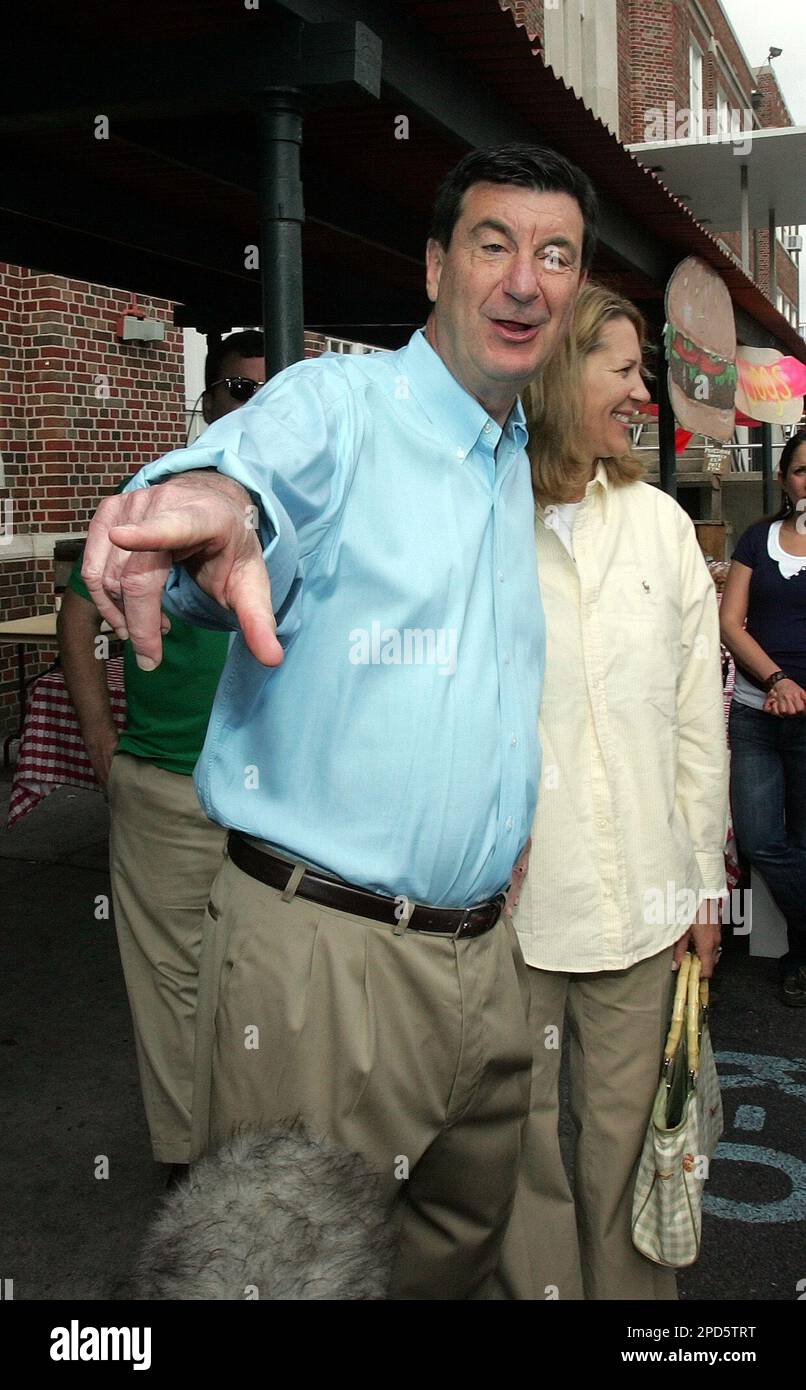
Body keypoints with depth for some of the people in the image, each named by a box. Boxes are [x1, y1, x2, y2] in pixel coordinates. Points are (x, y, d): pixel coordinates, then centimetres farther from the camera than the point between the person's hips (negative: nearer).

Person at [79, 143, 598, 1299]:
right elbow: (258, 464, -31)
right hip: (322, 943, -6)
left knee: (466, 1236, 22)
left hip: (486, 945, 7)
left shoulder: (531, 469, 14)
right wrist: (209, 508, -55)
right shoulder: (339, 404, -8)